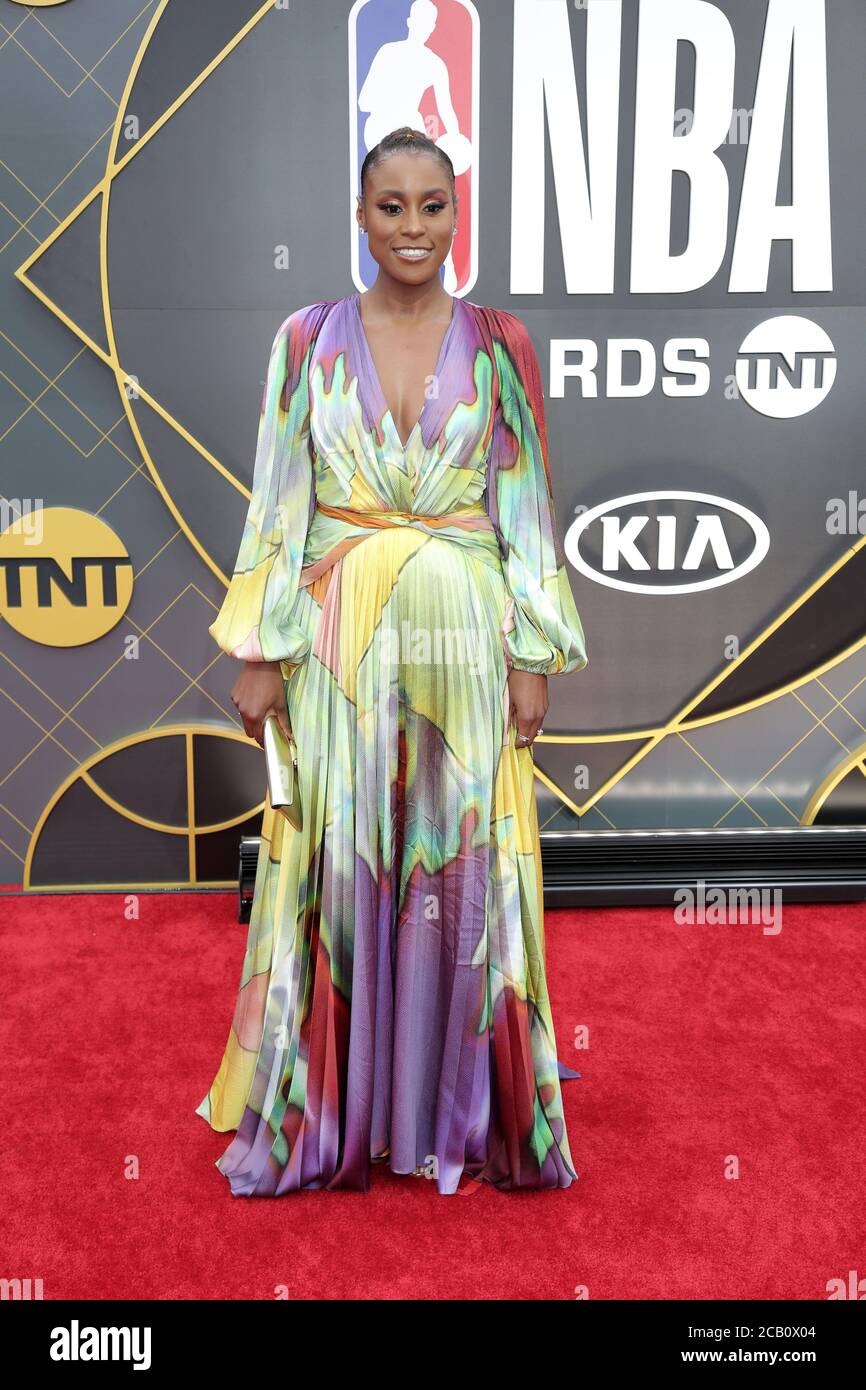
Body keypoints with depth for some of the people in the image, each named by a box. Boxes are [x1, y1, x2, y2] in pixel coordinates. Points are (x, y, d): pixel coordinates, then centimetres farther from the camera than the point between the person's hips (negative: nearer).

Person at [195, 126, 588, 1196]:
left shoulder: (499, 344, 6)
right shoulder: (308, 339, 5)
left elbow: (526, 508, 4)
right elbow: (276, 502, 3)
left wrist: (533, 656, -2)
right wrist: (259, 650, -2)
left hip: (463, 638, 1)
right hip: (341, 639, 0)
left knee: (462, 861, 5)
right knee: (341, 859, 4)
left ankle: (454, 1107, 25)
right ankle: (335, 1107, 24)